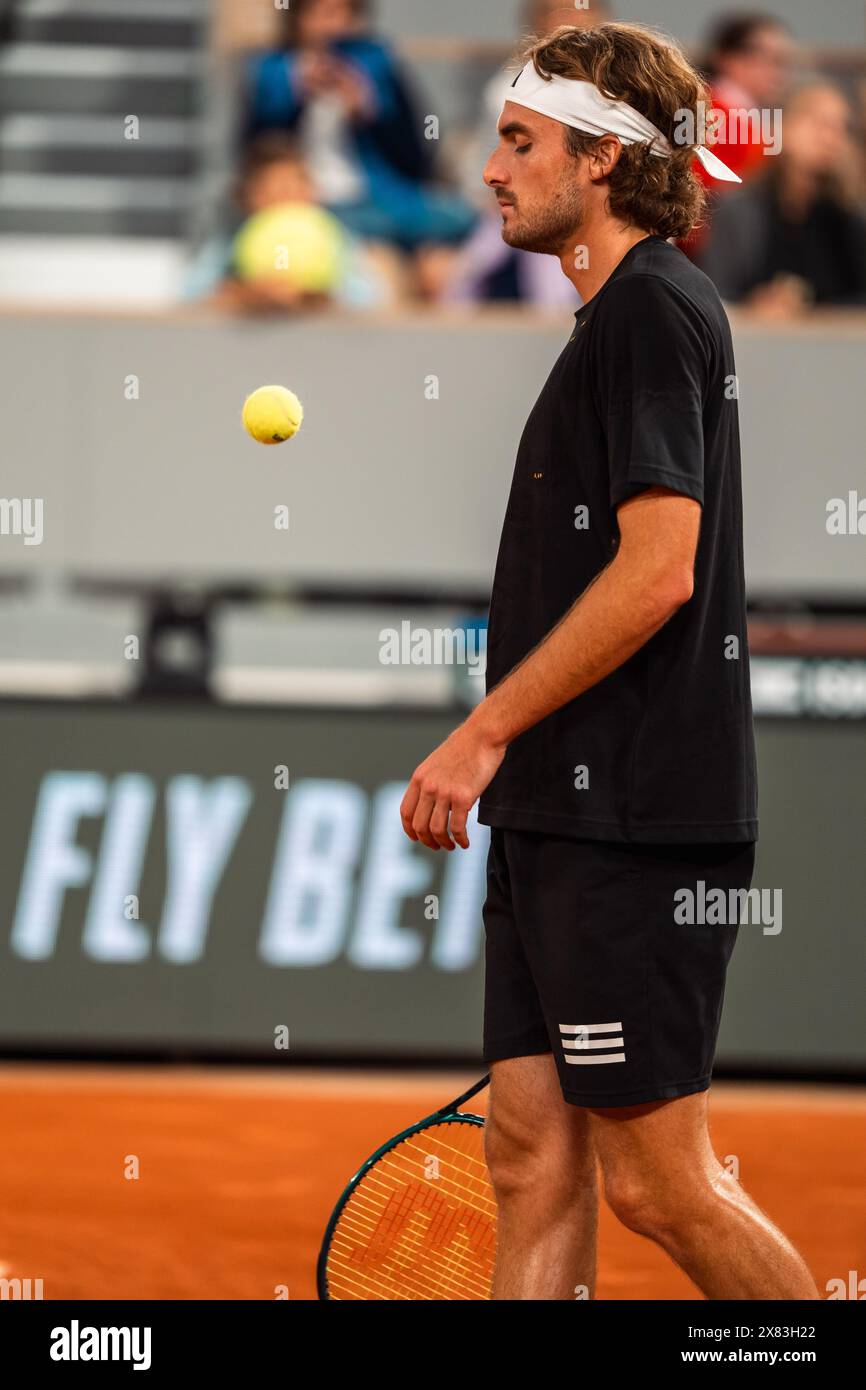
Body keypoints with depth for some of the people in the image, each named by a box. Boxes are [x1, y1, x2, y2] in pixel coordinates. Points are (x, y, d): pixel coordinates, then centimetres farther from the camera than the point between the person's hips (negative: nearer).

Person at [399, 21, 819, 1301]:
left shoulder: (651, 308, -12)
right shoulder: (621, 316, 18)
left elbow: (657, 570, -21)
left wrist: (482, 736, -16)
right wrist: (504, 761, 22)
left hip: (632, 820, -10)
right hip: (563, 814, 10)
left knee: (656, 1178, -6)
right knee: (533, 1159, 6)